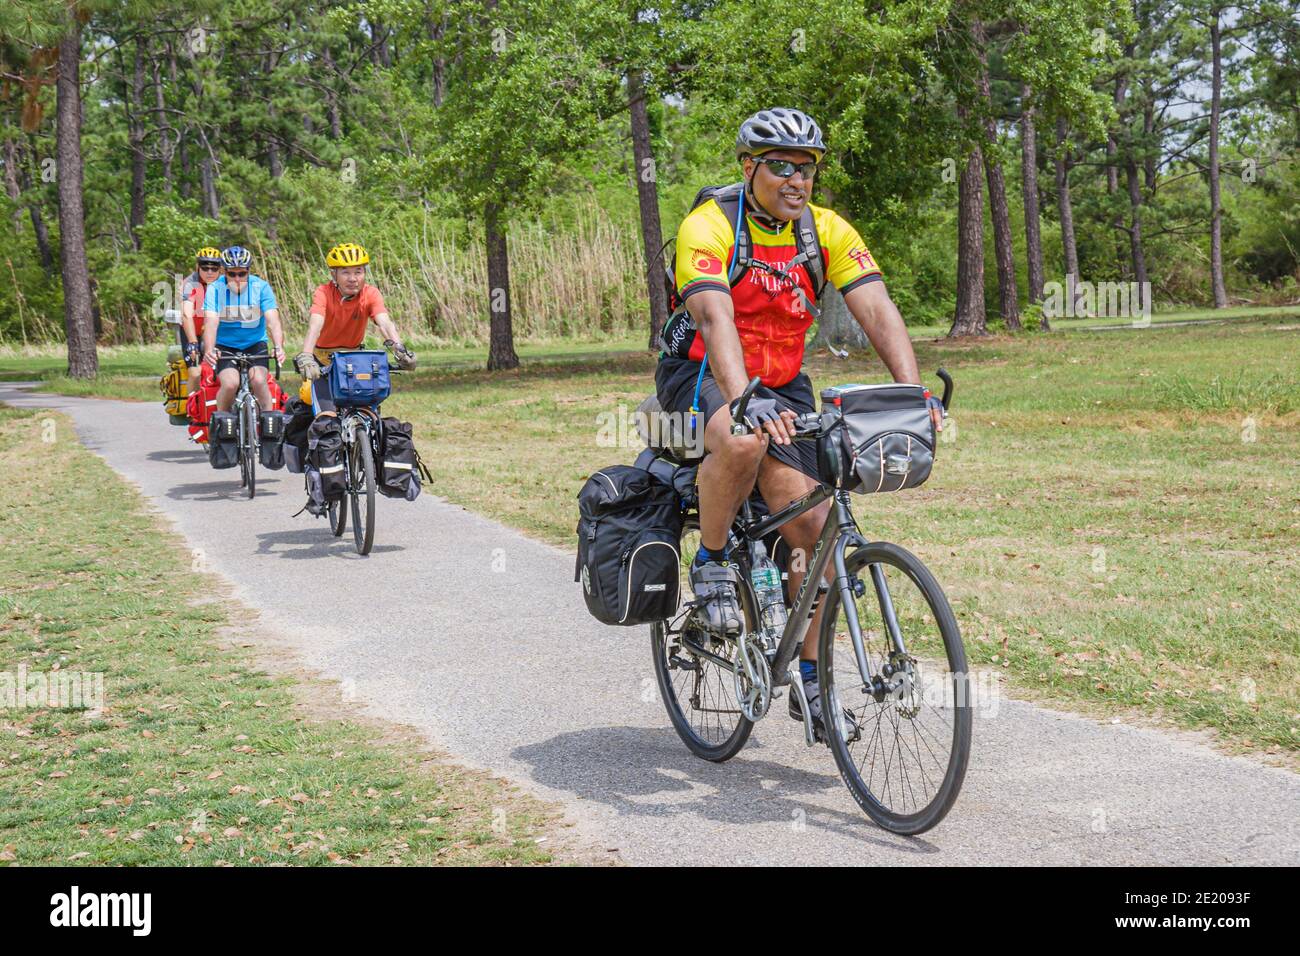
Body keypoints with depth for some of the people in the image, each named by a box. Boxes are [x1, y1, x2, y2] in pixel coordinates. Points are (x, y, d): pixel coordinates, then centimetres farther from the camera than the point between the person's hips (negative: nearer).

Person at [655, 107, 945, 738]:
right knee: (743, 442, -39)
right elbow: (716, 320, -34)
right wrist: (745, 401, -51)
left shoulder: (828, 232, -6)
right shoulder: (708, 227, -20)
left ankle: (809, 678, 5)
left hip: (781, 383, 5)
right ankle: (711, 564, -12)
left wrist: (913, 393, -31)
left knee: (812, 525, -9)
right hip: (702, 376, -4)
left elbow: (878, 312, -15)